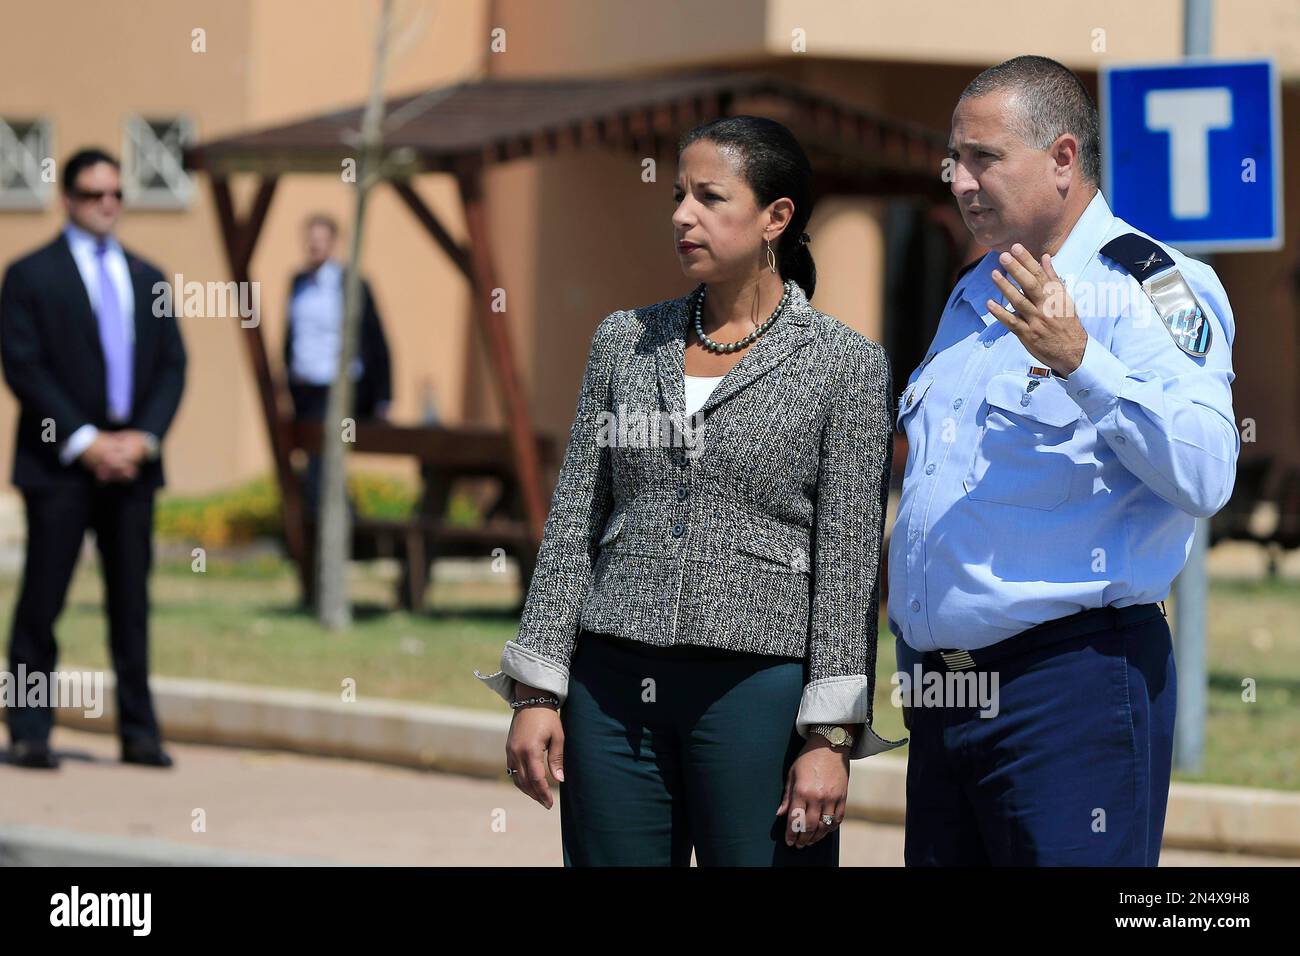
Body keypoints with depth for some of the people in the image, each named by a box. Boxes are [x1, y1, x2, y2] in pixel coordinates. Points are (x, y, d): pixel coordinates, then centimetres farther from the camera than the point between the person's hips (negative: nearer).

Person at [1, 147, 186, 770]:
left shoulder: (147, 279, 16)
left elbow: (173, 366, 11)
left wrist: (143, 437, -5)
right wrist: (84, 441, -14)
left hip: (131, 460, 4)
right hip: (59, 462, -4)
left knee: (131, 601, 4)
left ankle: (139, 732, 7)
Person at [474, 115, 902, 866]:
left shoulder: (845, 363, 0)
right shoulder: (626, 341, 12)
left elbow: (849, 568, -3)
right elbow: (574, 524, 12)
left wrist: (832, 735, -10)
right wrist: (537, 690, 4)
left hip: (759, 686, -4)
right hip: (615, 687, 4)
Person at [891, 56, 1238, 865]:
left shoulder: (1145, 290, -8)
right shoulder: (973, 299, 18)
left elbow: (1205, 475, -22)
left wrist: (1080, 364, -30)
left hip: (1070, 678, -8)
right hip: (940, 691, 8)